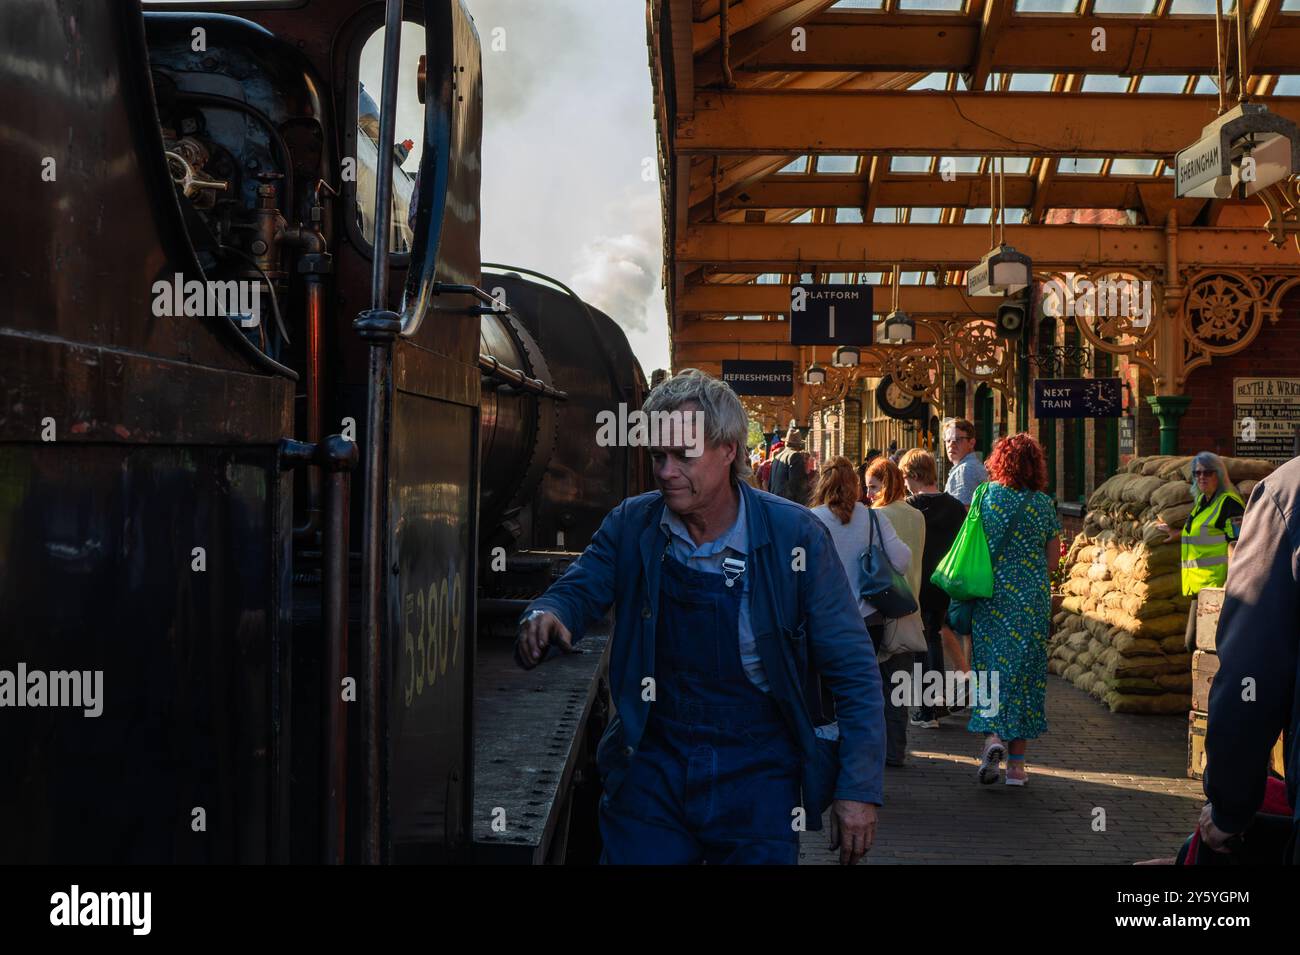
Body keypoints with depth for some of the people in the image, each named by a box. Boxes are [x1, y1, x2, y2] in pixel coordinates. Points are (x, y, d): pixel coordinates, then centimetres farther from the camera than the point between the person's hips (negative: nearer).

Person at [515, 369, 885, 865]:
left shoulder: (796, 536, -9)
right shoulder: (631, 525, -1)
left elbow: (852, 671, -6)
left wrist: (859, 788, -11)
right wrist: (545, 616, -24)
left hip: (757, 767, -2)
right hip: (654, 759, 2)